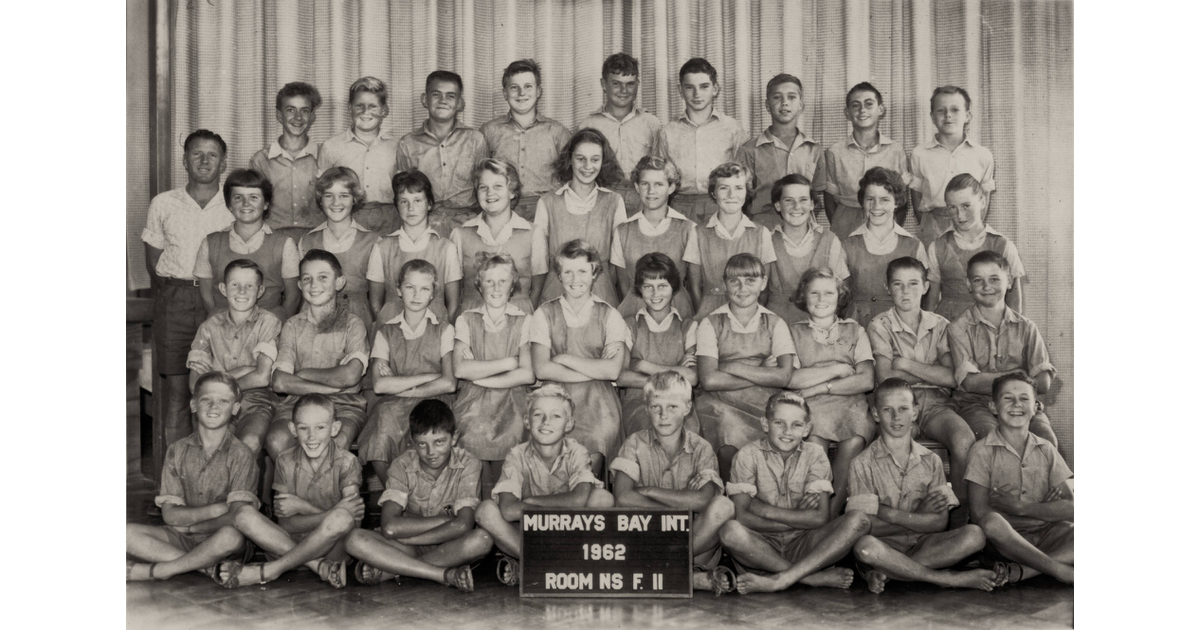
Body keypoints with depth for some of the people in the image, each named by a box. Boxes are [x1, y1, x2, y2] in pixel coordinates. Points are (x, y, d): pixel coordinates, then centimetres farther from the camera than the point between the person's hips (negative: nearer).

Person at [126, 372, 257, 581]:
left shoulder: (241, 455, -6)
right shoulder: (177, 451, 4)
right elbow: (170, 516, -4)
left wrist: (188, 524, -5)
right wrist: (220, 508, -15)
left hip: (217, 541, -3)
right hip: (181, 540, 4)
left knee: (231, 535, -37)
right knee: (128, 533, -19)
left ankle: (153, 571, -20)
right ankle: (207, 567, -24)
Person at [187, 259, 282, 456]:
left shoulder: (268, 322, 2)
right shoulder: (210, 327, 10)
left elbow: (262, 377, -6)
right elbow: (195, 383, 4)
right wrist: (242, 370, -9)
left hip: (257, 403, -2)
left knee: (249, 443, -32)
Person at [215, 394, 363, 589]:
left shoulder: (346, 463, -4)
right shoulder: (285, 462, 2)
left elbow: (351, 521, -13)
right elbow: (285, 524, -4)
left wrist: (302, 507, -18)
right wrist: (331, 514, -20)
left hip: (333, 548, -2)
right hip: (289, 543, 3)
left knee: (342, 518, -36)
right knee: (244, 514, -20)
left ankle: (267, 571, -22)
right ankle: (320, 566, -27)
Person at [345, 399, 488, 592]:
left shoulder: (467, 464, -11)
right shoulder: (402, 465, -8)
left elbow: (463, 526, -23)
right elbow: (390, 527, -21)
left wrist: (404, 538, -21)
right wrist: (446, 521, -20)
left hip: (449, 548, -1)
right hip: (413, 547, 1)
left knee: (482, 540, -35)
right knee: (355, 540, -26)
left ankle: (389, 570, -24)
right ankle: (445, 574, -29)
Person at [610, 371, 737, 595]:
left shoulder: (701, 449, 2)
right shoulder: (635, 443, 1)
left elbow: (705, 499, -17)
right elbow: (623, 497, -16)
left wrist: (648, 491, -13)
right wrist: (678, 514, -16)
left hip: (695, 542, 1)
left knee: (724, 506, -26)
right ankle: (695, 579, -27)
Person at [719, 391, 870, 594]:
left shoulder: (815, 455, 2)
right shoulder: (748, 455, -3)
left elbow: (820, 518, -10)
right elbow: (742, 516, -14)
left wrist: (765, 510, -12)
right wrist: (800, 519, -13)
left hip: (803, 546, 2)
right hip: (763, 547, -2)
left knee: (858, 520, -22)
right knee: (731, 531, -35)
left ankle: (780, 580, -29)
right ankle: (817, 577, -26)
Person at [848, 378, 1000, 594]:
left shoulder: (931, 461, 10)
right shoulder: (863, 464, 1)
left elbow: (940, 522, -1)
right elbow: (867, 526, -8)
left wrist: (890, 514, -12)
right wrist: (918, 517, -9)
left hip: (922, 544, 3)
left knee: (974, 535, -22)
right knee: (864, 545, -38)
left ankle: (884, 573, -24)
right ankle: (947, 579, -23)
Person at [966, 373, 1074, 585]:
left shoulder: (1046, 451, 10)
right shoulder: (982, 451, 0)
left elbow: (1071, 508, -1)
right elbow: (979, 514, -10)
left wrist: (1019, 507, -13)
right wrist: (1046, 509, -10)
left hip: (1045, 535, 3)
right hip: (1005, 540, -3)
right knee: (992, 522, -36)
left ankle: (1020, 570, -28)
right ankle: (1066, 573, -26)